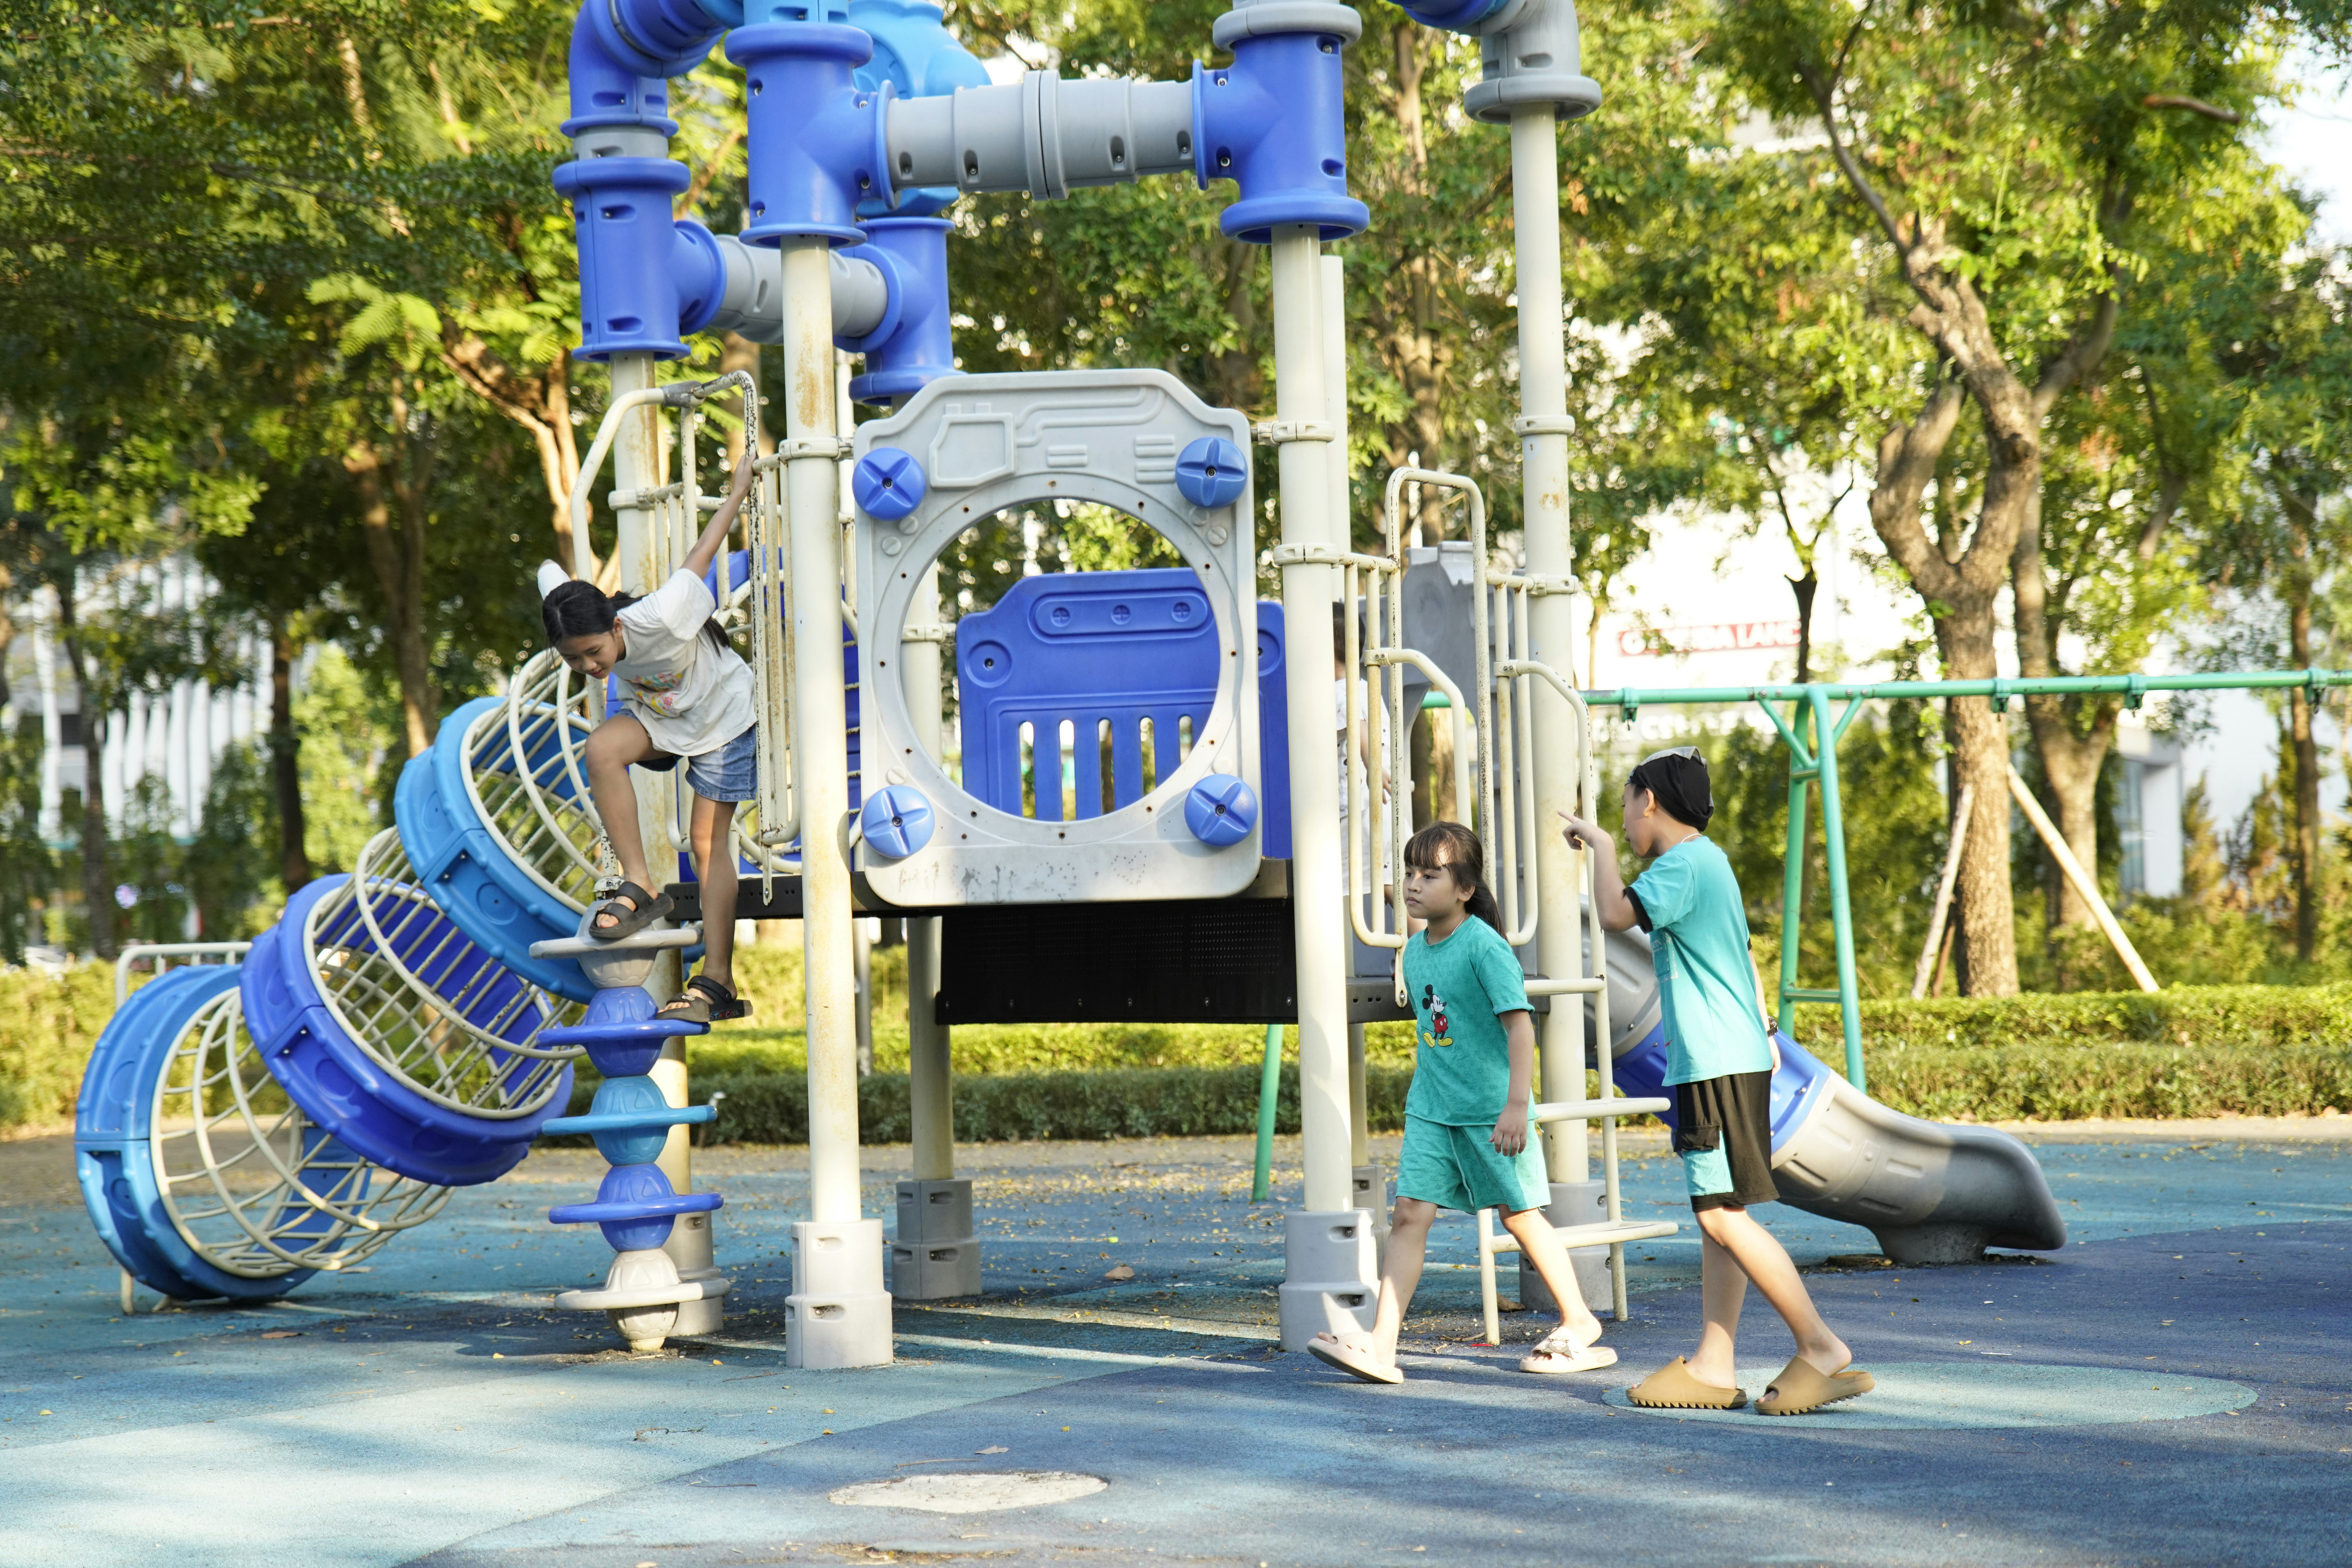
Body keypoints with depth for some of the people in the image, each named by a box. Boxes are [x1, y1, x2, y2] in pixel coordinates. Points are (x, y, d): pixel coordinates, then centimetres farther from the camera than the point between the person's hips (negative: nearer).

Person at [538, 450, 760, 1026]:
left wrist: (739, 490, -13)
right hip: (657, 712, 5)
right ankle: (639, 887, -23)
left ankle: (718, 980, -5)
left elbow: (700, 556, -25)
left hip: (723, 711, -5)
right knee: (602, 748, -27)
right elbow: (549, 570, -3)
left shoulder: (659, 619, -39)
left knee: (709, 839, -8)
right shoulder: (574, 628, -24)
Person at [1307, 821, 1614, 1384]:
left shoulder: (1484, 947, -15)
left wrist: (1516, 1105, -27)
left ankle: (1579, 1323, 26)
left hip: (1490, 1110, -6)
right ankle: (1381, 1346, -9)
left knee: (1520, 1213, 7)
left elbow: (1520, 1024, -21)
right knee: (1409, 1215, -4)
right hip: (1431, 1110, 6)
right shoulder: (1415, 950, 7)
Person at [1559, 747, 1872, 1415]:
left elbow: (1617, 913, -25)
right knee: (1716, 1218, 9)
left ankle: (1822, 1350, -10)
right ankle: (1713, 1367, 9)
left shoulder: (1684, 864, -13)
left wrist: (1599, 843, -9)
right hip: (1716, 1059, 11)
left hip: (1719, 1064, -11)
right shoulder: (1708, 861, 20)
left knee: (1723, 1215, -12)